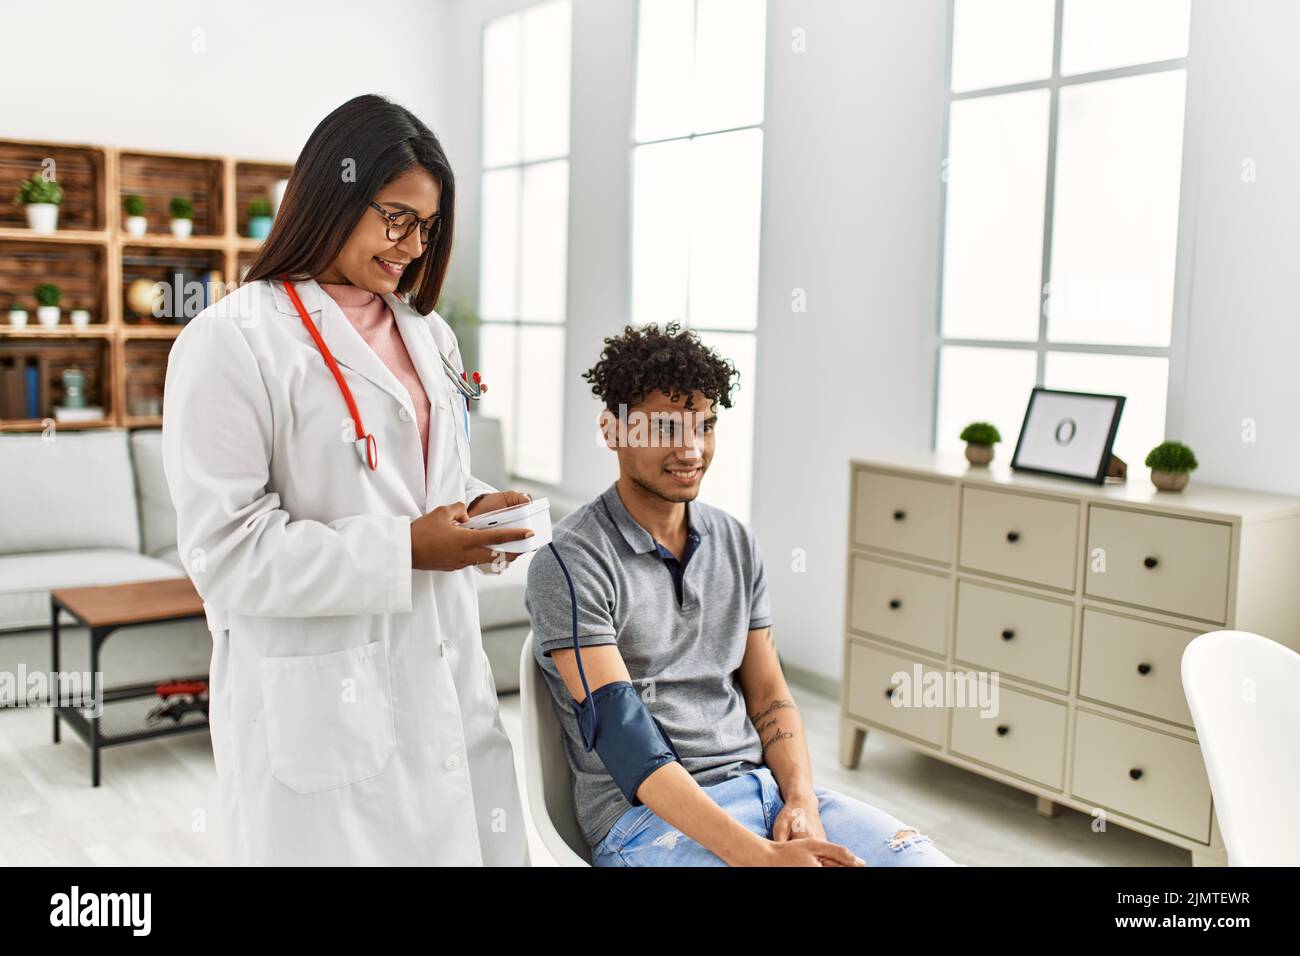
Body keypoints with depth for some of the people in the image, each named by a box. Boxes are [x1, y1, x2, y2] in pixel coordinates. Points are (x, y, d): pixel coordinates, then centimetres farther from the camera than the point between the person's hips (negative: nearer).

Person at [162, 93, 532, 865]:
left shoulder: (426, 334, 13)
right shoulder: (234, 340, -11)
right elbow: (227, 553, -16)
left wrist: (474, 510, -1)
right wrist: (405, 550, -19)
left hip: (447, 681, 7)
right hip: (323, 709, -6)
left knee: (479, 846, 11)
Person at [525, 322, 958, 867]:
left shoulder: (735, 543, 11)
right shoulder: (571, 562, -9)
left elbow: (767, 693, 13)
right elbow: (625, 739, -16)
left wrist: (802, 801, -7)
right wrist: (763, 856, -24)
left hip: (760, 782, 6)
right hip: (647, 813, -6)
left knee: (924, 859, -14)